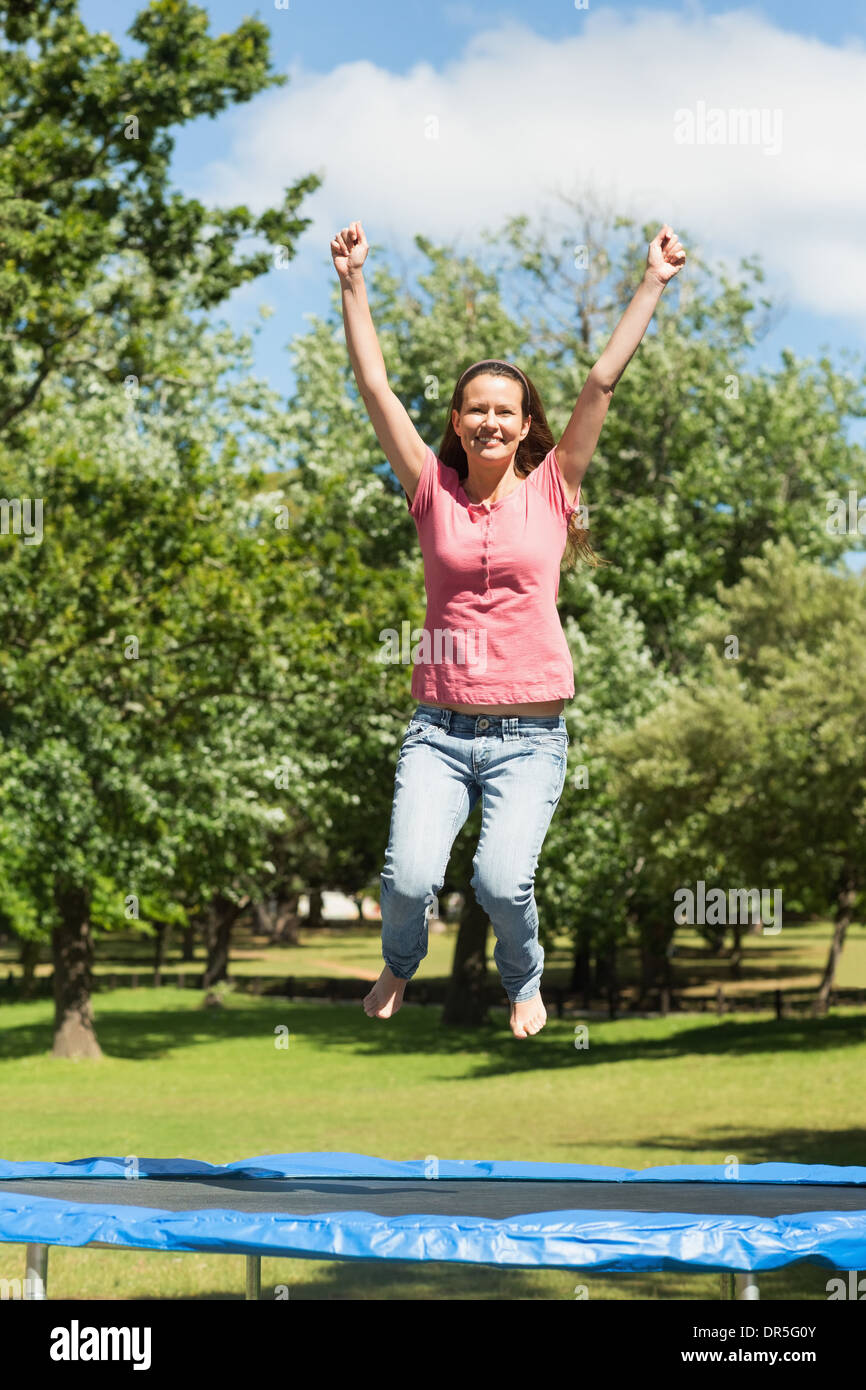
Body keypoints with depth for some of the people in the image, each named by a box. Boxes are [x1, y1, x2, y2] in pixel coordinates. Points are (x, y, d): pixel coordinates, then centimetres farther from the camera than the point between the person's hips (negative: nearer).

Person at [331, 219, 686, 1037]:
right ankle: (400, 963, 20)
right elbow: (374, 387, 4)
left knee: (502, 881, -20)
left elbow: (603, 382, 2)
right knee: (408, 878, -16)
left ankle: (524, 979, 14)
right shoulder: (433, 491, 7)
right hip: (440, 728, 1)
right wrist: (352, 285, 0)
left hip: (529, 735, -1)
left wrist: (653, 283, 0)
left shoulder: (551, 489, 5)